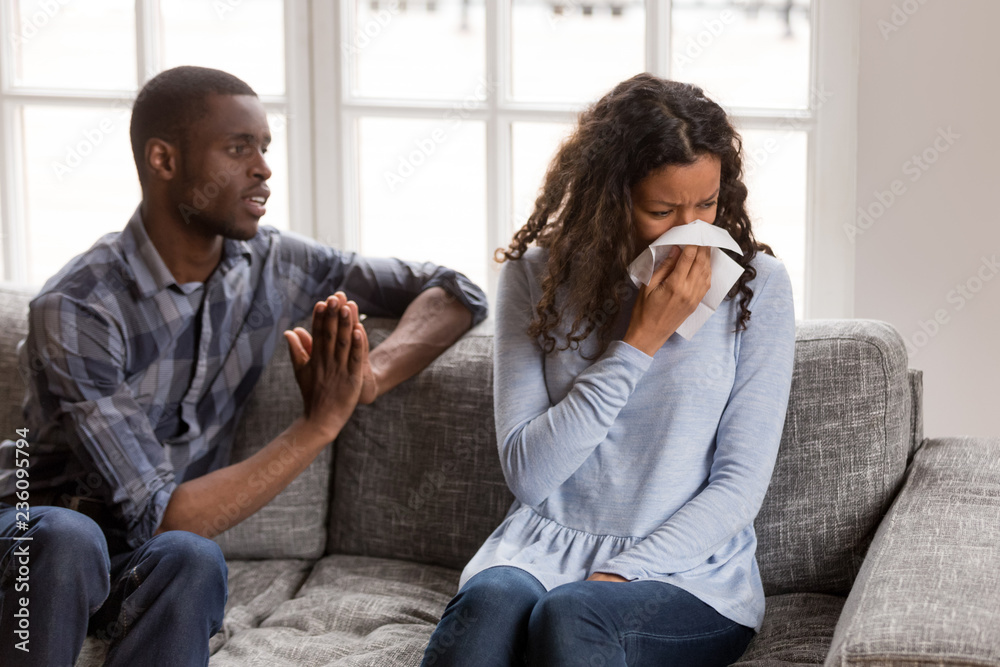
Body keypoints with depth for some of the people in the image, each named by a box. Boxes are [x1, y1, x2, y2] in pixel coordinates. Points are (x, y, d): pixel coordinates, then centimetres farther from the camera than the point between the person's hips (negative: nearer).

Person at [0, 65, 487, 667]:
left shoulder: (272, 264, -4)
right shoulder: (76, 309, -22)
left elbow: (457, 297, 1)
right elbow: (157, 518, -26)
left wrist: (370, 375, -19)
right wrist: (320, 424, -26)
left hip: (153, 563, 4)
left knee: (190, 560, -34)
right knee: (67, 537, -40)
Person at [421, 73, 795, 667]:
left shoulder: (756, 284, -1)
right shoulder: (536, 275, 2)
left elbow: (740, 485, -4)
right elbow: (527, 473, -5)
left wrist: (622, 575, -17)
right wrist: (641, 342, -12)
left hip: (687, 569, -1)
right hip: (545, 548, 1)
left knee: (569, 616, -35)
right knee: (489, 602, -34)